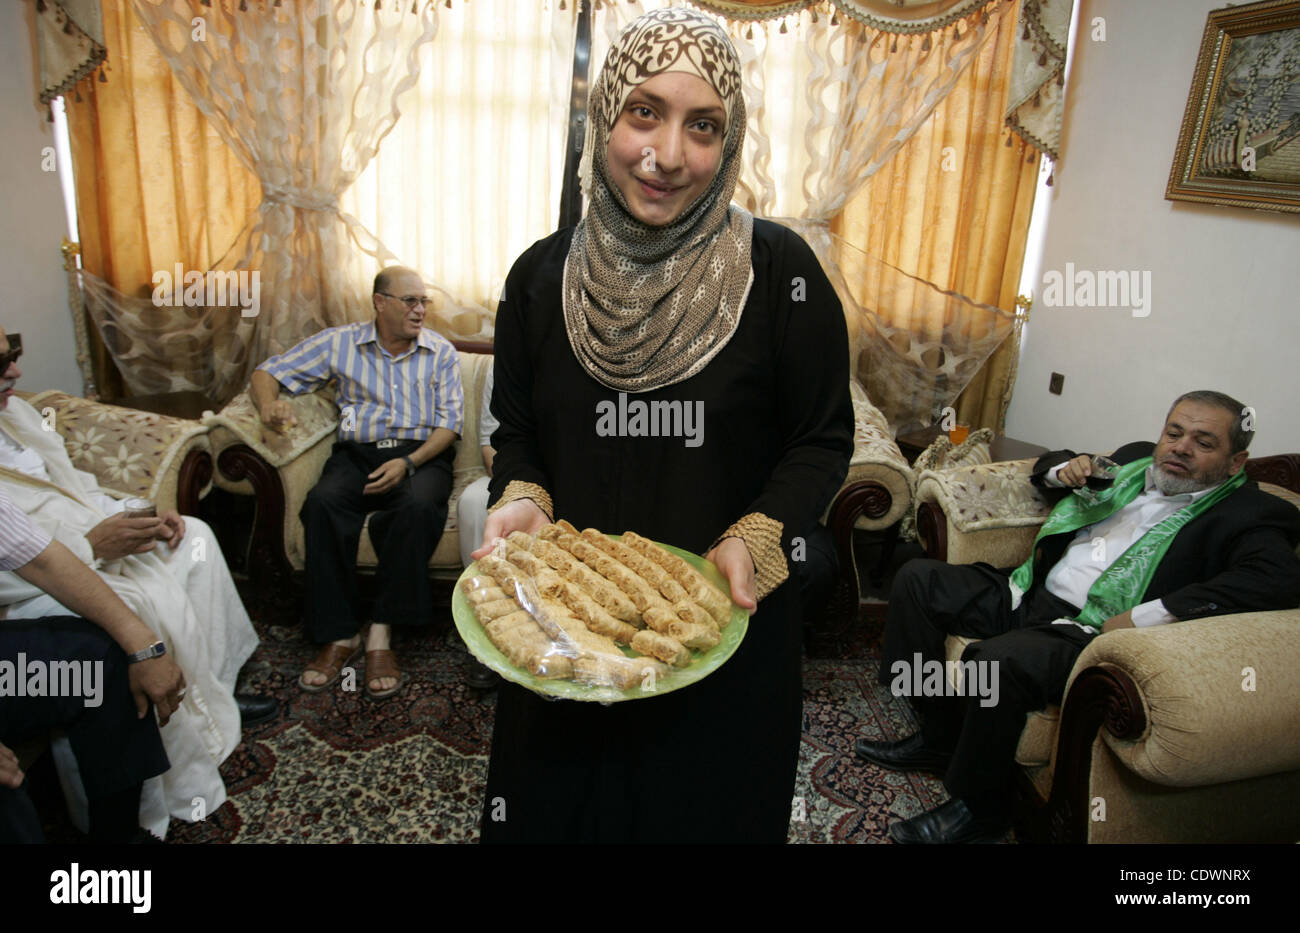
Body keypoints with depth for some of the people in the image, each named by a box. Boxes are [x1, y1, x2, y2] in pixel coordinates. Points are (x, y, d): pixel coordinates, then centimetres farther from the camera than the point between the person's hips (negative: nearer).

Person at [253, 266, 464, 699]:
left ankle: (381, 634, -29)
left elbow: (450, 421, 3)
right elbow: (267, 373, 15)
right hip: (357, 453, 1)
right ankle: (339, 636, -25)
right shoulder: (340, 343, 11)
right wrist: (269, 405, -10)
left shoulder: (441, 352, 11)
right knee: (322, 503, -32)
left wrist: (408, 463, -14)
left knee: (419, 507, -36)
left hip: (420, 455, -1)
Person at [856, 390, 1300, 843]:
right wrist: (1063, 470, 7)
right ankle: (939, 736, 7)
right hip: (1028, 593, 8)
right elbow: (1049, 464, 34)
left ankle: (977, 809, -8)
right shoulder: (1137, 459, 18)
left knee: (997, 660, -35)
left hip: (1090, 630, -8)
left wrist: (1146, 617, -28)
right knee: (917, 578, 0)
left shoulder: (1249, 512, -3)